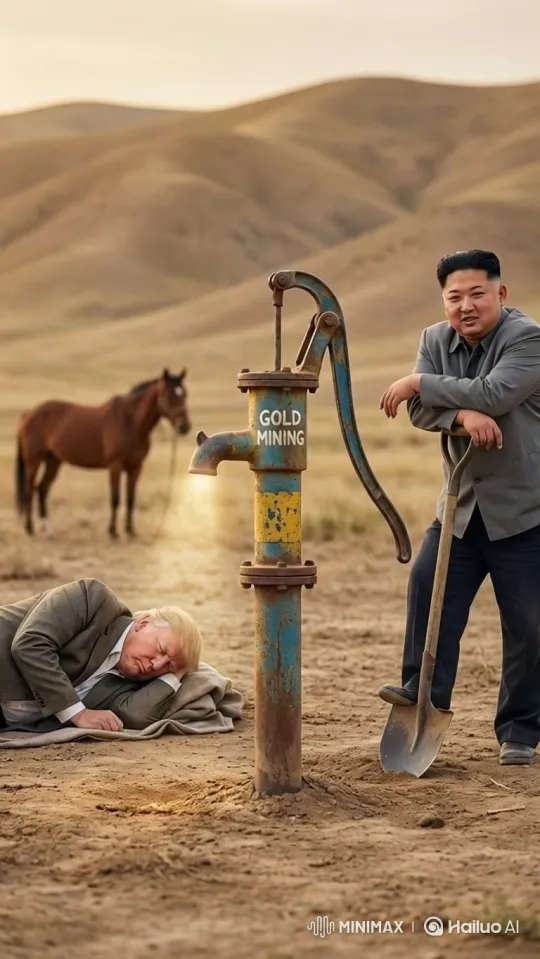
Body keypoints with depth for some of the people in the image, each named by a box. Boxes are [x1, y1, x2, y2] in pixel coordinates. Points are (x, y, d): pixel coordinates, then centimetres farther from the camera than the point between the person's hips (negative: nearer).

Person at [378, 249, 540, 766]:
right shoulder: (435, 340, 5)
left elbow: (492, 394, -29)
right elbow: (421, 410, -6)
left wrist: (417, 383, -22)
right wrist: (462, 413, -27)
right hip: (462, 502, 6)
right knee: (427, 587, -5)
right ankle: (424, 691, 7)